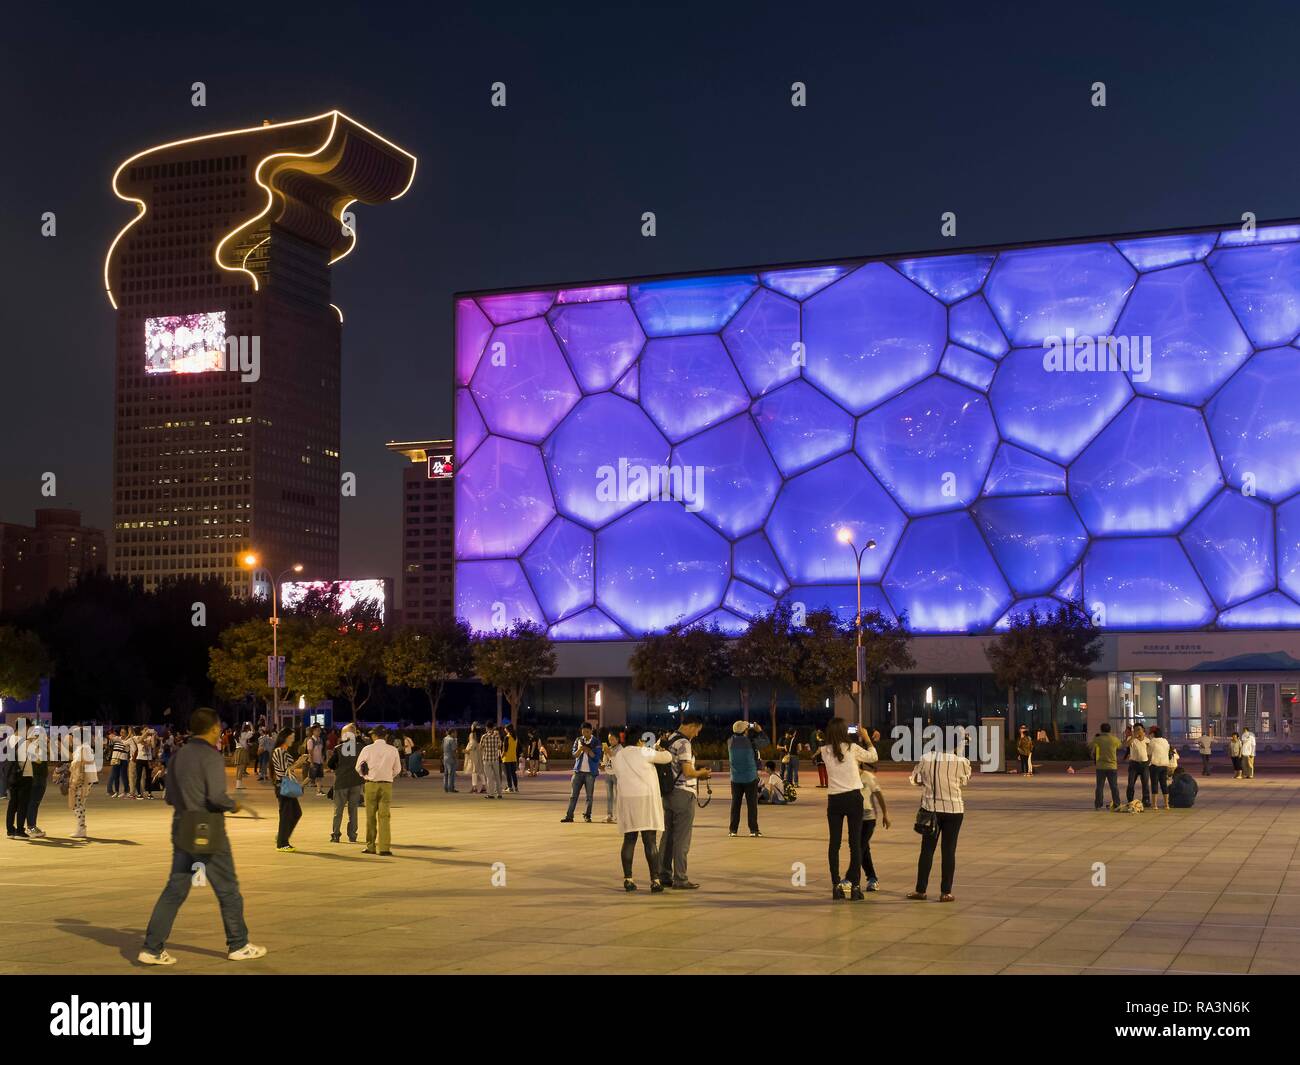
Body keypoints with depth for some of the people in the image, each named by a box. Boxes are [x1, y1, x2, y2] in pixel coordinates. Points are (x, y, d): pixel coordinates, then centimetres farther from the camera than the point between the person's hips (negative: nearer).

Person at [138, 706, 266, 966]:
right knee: (228, 890, 7)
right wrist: (233, 805, -4)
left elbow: (170, 797, 14)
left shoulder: (178, 756, 10)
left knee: (174, 890, 8)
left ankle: (152, 947, 1)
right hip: (207, 833, -7)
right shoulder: (211, 756, -14)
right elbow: (216, 796, -23)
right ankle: (238, 946, 16)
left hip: (182, 831, 7)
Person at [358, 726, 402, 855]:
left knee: (371, 816, 10)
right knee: (385, 817, 2)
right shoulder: (393, 750, -1)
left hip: (371, 785, -1)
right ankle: (384, 848, -3)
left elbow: (358, 767, 4)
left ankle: (370, 846, 15)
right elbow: (397, 769, 8)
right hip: (387, 785, 1)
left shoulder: (367, 749, -6)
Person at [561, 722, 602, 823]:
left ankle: (587, 816, 9)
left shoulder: (596, 742, 1)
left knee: (589, 795, 1)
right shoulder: (578, 740, 9)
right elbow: (574, 755, 4)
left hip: (590, 772, -2)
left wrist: (587, 749, -17)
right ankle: (569, 816, 0)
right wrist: (579, 749, -15)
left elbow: (596, 757, -6)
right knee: (573, 794, -1)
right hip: (579, 771, 2)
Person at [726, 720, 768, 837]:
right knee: (752, 804, 3)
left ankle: (733, 829, 9)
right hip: (750, 778, -3)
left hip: (735, 778, 3)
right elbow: (765, 741, 1)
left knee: (735, 804, 8)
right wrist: (759, 731, 14)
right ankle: (753, 830, 3)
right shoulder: (751, 742, -13)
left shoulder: (730, 742, -3)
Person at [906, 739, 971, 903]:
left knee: (927, 849, 9)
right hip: (953, 809, -1)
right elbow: (964, 780, 6)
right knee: (948, 851, 4)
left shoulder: (926, 758, -7)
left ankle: (920, 890, 12)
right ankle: (945, 892, 5)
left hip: (931, 808, 1)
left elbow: (915, 778, 5)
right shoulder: (960, 761, -11)